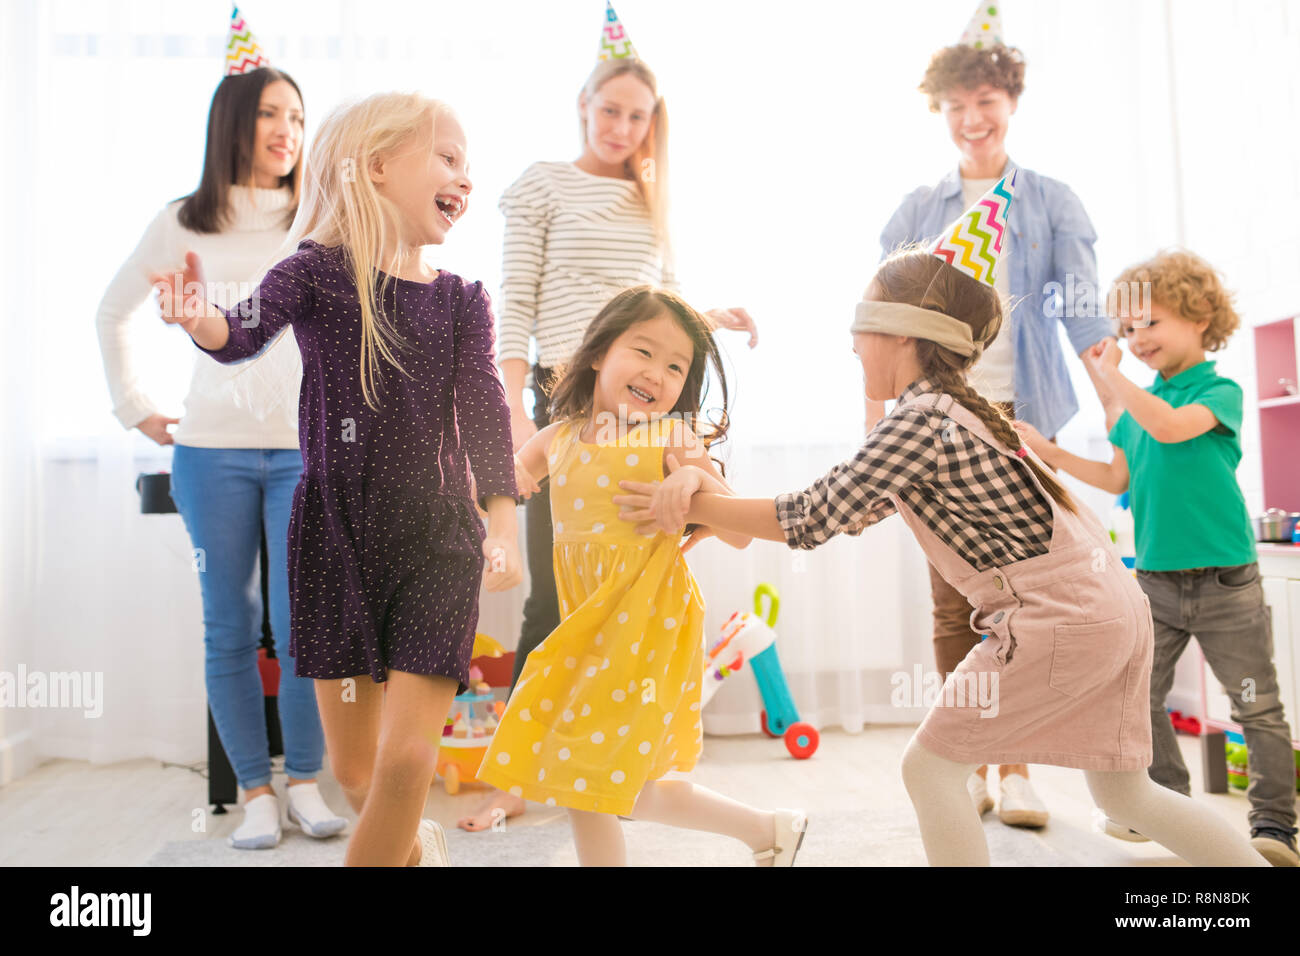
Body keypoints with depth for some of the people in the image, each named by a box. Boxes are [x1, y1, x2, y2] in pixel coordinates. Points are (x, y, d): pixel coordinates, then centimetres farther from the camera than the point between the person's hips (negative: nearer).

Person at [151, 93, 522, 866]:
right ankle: (413, 848, 42)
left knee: (408, 756, -6)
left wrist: (503, 520, -20)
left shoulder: (462, 300, 3)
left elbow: (483, 407, -8)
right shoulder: (319, 271, -4)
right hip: (337, 532, -1)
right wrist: (201, 321, -45)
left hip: (437, 538, 1)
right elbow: (246, 333, -21)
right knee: (354, 767, 11)